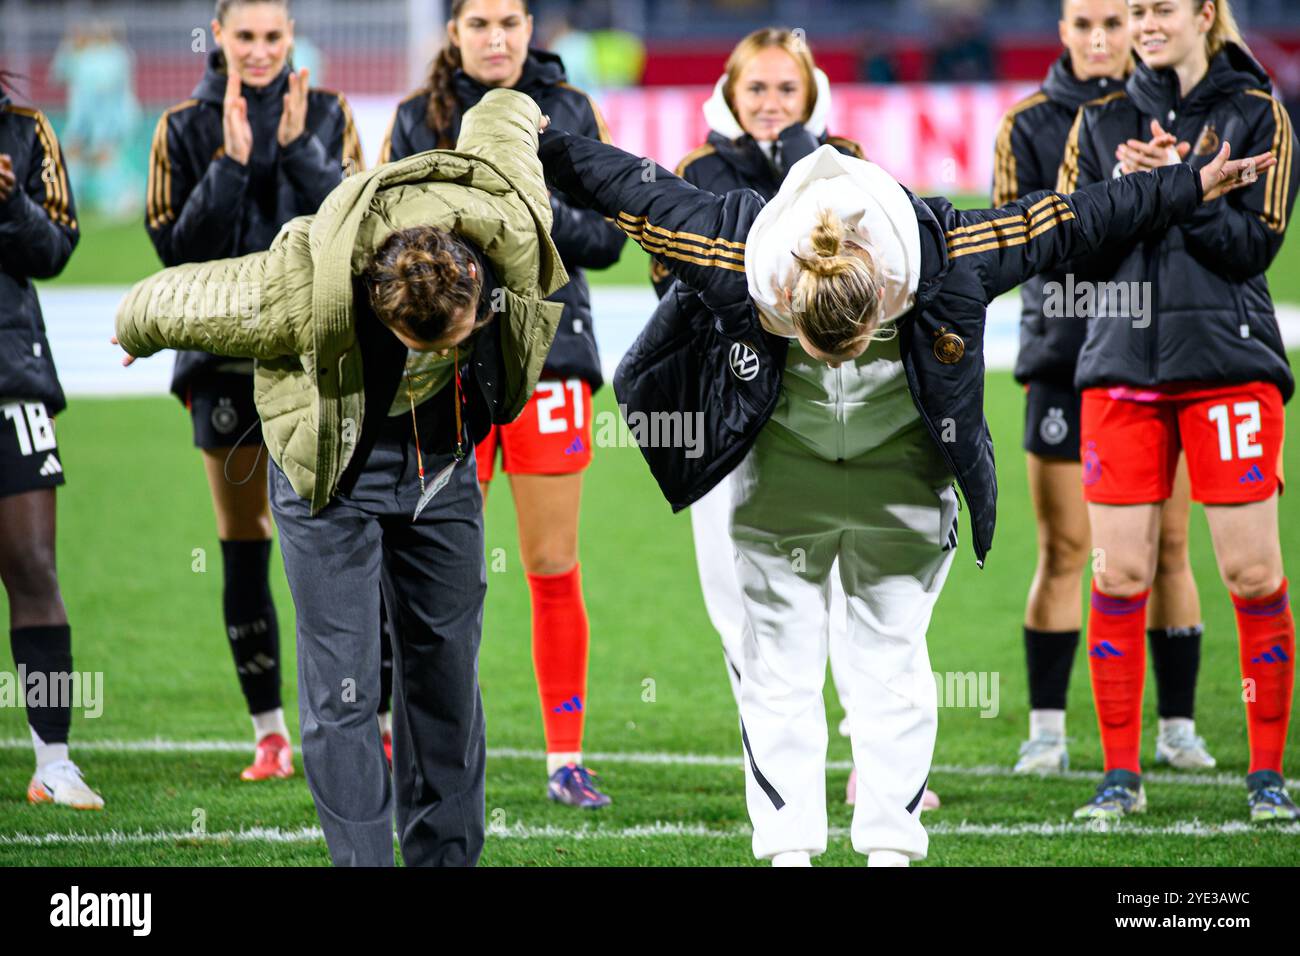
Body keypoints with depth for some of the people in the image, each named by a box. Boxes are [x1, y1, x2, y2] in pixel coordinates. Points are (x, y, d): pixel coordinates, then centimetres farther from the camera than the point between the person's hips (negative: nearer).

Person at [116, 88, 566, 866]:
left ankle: (448, 855, 20)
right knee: (343, 687, -9)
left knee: (448, 672, 9)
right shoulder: (301, 296, -37)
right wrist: (135, 338, 6)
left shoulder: (512, 232, -28)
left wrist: (517, 115, 19)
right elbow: (166, 301, -17)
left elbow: (497, 115, -6)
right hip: (332, 468, -4)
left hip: (443, 453, 4)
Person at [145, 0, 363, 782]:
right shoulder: (185, 129, 5)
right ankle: (271, 735, 11)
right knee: (243, 549, 4)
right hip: (227, 357, 1)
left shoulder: (328, 116, 5)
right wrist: (229, 162, -13)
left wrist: (298, 147, -15)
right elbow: (176, 248, -3)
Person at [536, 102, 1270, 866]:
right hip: (783, 470, 0)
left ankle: (891, 846, 6)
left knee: (893, 658, 1)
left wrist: (1190, 188, -11)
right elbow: (638, 190, -14)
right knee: (780, 660, -1)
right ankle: (788, 846, 2)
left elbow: (1058, 225, -17)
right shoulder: (740, 256, -30)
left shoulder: (942, 259, -30)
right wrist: (544, 147, -6)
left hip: (902, 475, 0)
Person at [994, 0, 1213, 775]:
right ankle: (1047, 727, 5)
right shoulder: (1030, 123, 5)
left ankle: (1179, 725, 10)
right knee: (1063, 549, -1)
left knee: (1167, 547, 2)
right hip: (1068, 353, -1)